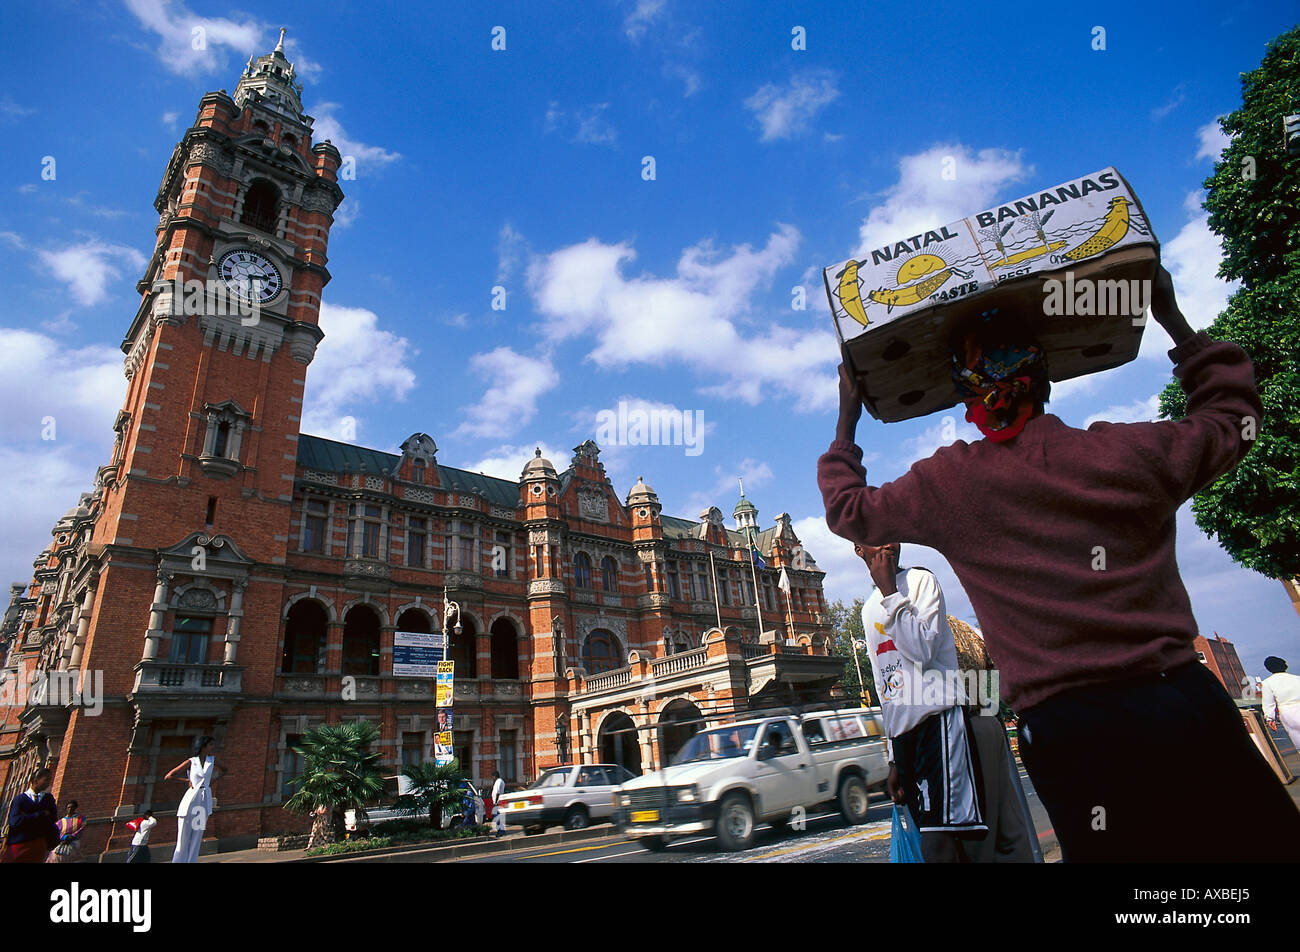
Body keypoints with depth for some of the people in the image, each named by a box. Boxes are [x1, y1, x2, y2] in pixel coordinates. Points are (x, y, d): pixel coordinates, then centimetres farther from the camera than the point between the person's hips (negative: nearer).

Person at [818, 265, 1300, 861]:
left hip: (1069, 733, -1)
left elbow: (847, 510, 15)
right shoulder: (1133, 453, 5)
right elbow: (1232, 414, 26)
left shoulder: (945, 486, 0)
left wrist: (847, 424, 27)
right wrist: (1173, 320, 32)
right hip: (1186, 701, 2)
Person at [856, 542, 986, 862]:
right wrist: (893, 759, 19)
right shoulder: (869, 609, 20)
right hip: (902, 731, 7)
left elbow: (923, 650, -17)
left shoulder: (921, 580, 0)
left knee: (937, 846, -19)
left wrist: (889, 591, -13)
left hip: (937, 717, -6)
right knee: (942, 845, 6)